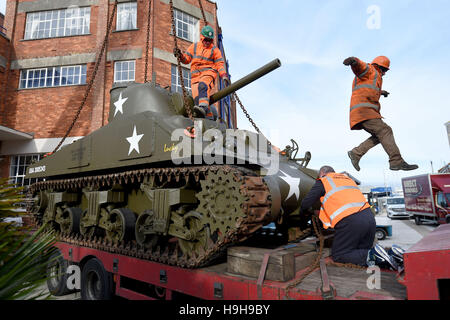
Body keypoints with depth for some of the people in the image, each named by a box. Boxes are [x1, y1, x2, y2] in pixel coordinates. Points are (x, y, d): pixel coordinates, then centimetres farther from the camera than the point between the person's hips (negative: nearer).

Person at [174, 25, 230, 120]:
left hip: (208, 73, -3)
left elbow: (220, 64, 5)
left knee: (202, 86, -36)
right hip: (195, 76, 3)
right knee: (197, 97, -16)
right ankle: (209, 116, -8)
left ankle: (203, 107, -56)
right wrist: (180, 55, -4)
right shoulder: (194, 46, 18)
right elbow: (186, 59, 17)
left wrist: (225, 77, -9)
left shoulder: (215, 50, 12)